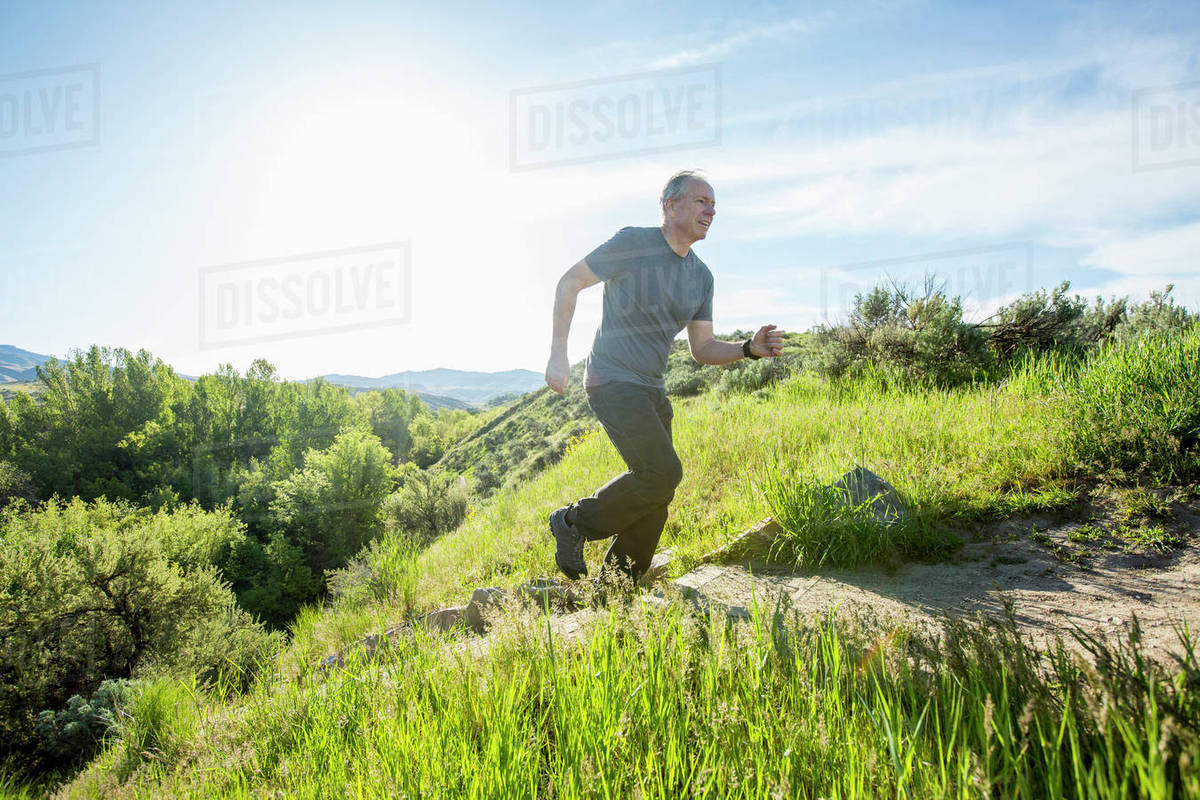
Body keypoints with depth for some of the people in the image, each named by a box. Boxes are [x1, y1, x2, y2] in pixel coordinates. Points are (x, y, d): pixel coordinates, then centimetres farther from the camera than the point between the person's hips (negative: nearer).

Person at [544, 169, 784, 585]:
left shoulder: (701, 277, 10)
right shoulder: (633, 244, -10)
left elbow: (702, 348, 12)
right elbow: (569, 282, -5)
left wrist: (750, 348, -7)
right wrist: (558, 355, -11)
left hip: (651, 391, 8)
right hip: (612, 381, -8)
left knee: (654, 498, 6)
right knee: (662, 472, -19)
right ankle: (575, 522, 0)